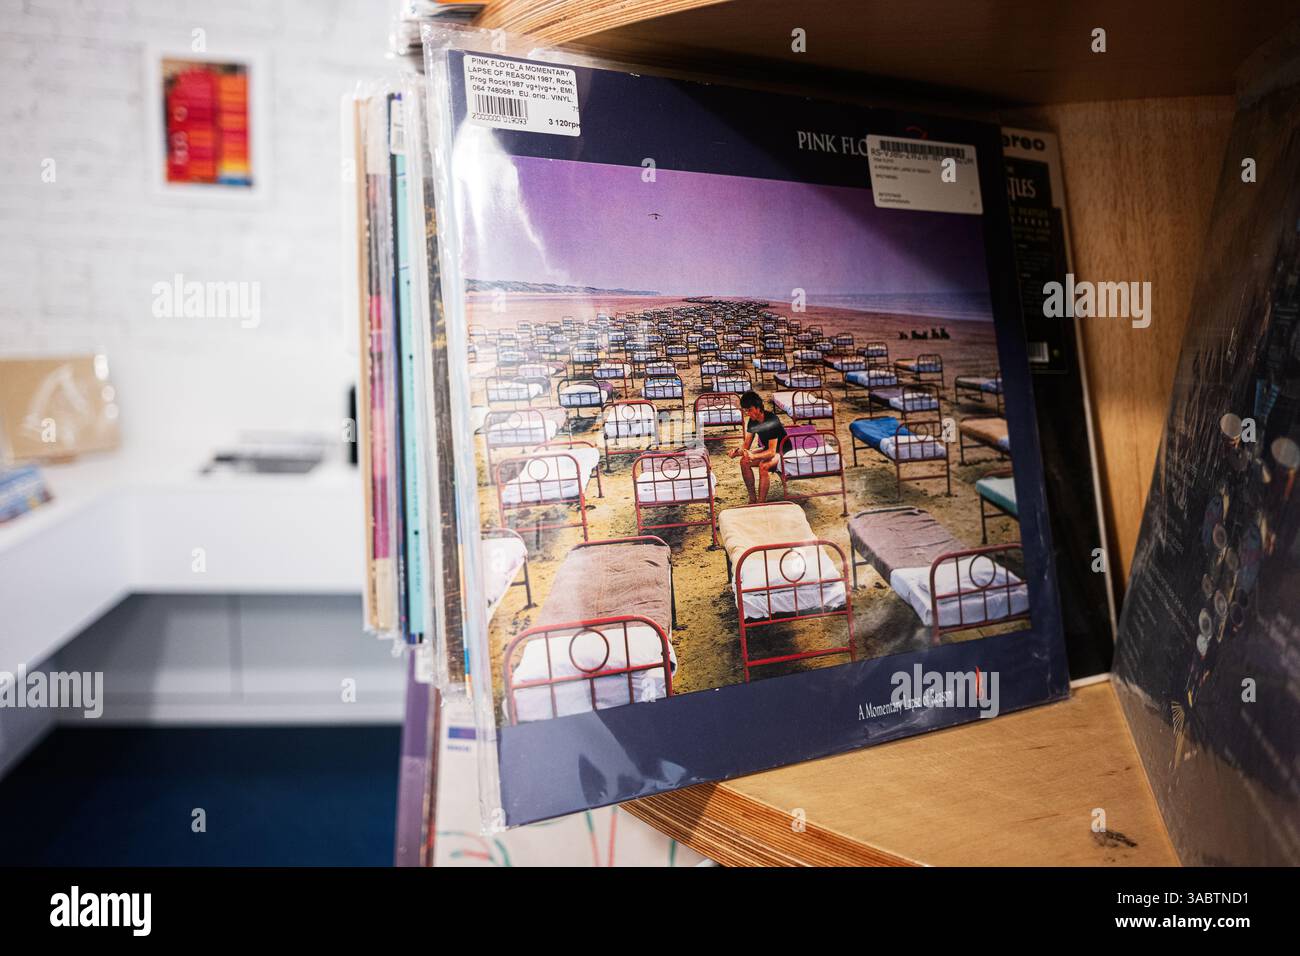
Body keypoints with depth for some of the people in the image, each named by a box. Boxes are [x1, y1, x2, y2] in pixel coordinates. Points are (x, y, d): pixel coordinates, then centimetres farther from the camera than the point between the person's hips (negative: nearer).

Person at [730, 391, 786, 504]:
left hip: (782, 452, -8)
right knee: (744, 461, -16)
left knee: (763, 465, -35)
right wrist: (738, 451, -23)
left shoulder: (772, 420, -28)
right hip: (767, 449, 8)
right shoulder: (752, 421, -6)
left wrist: (753, 456, -47)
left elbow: (772, 452, -33)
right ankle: (752, 499, -8)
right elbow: (747, 445, 0)